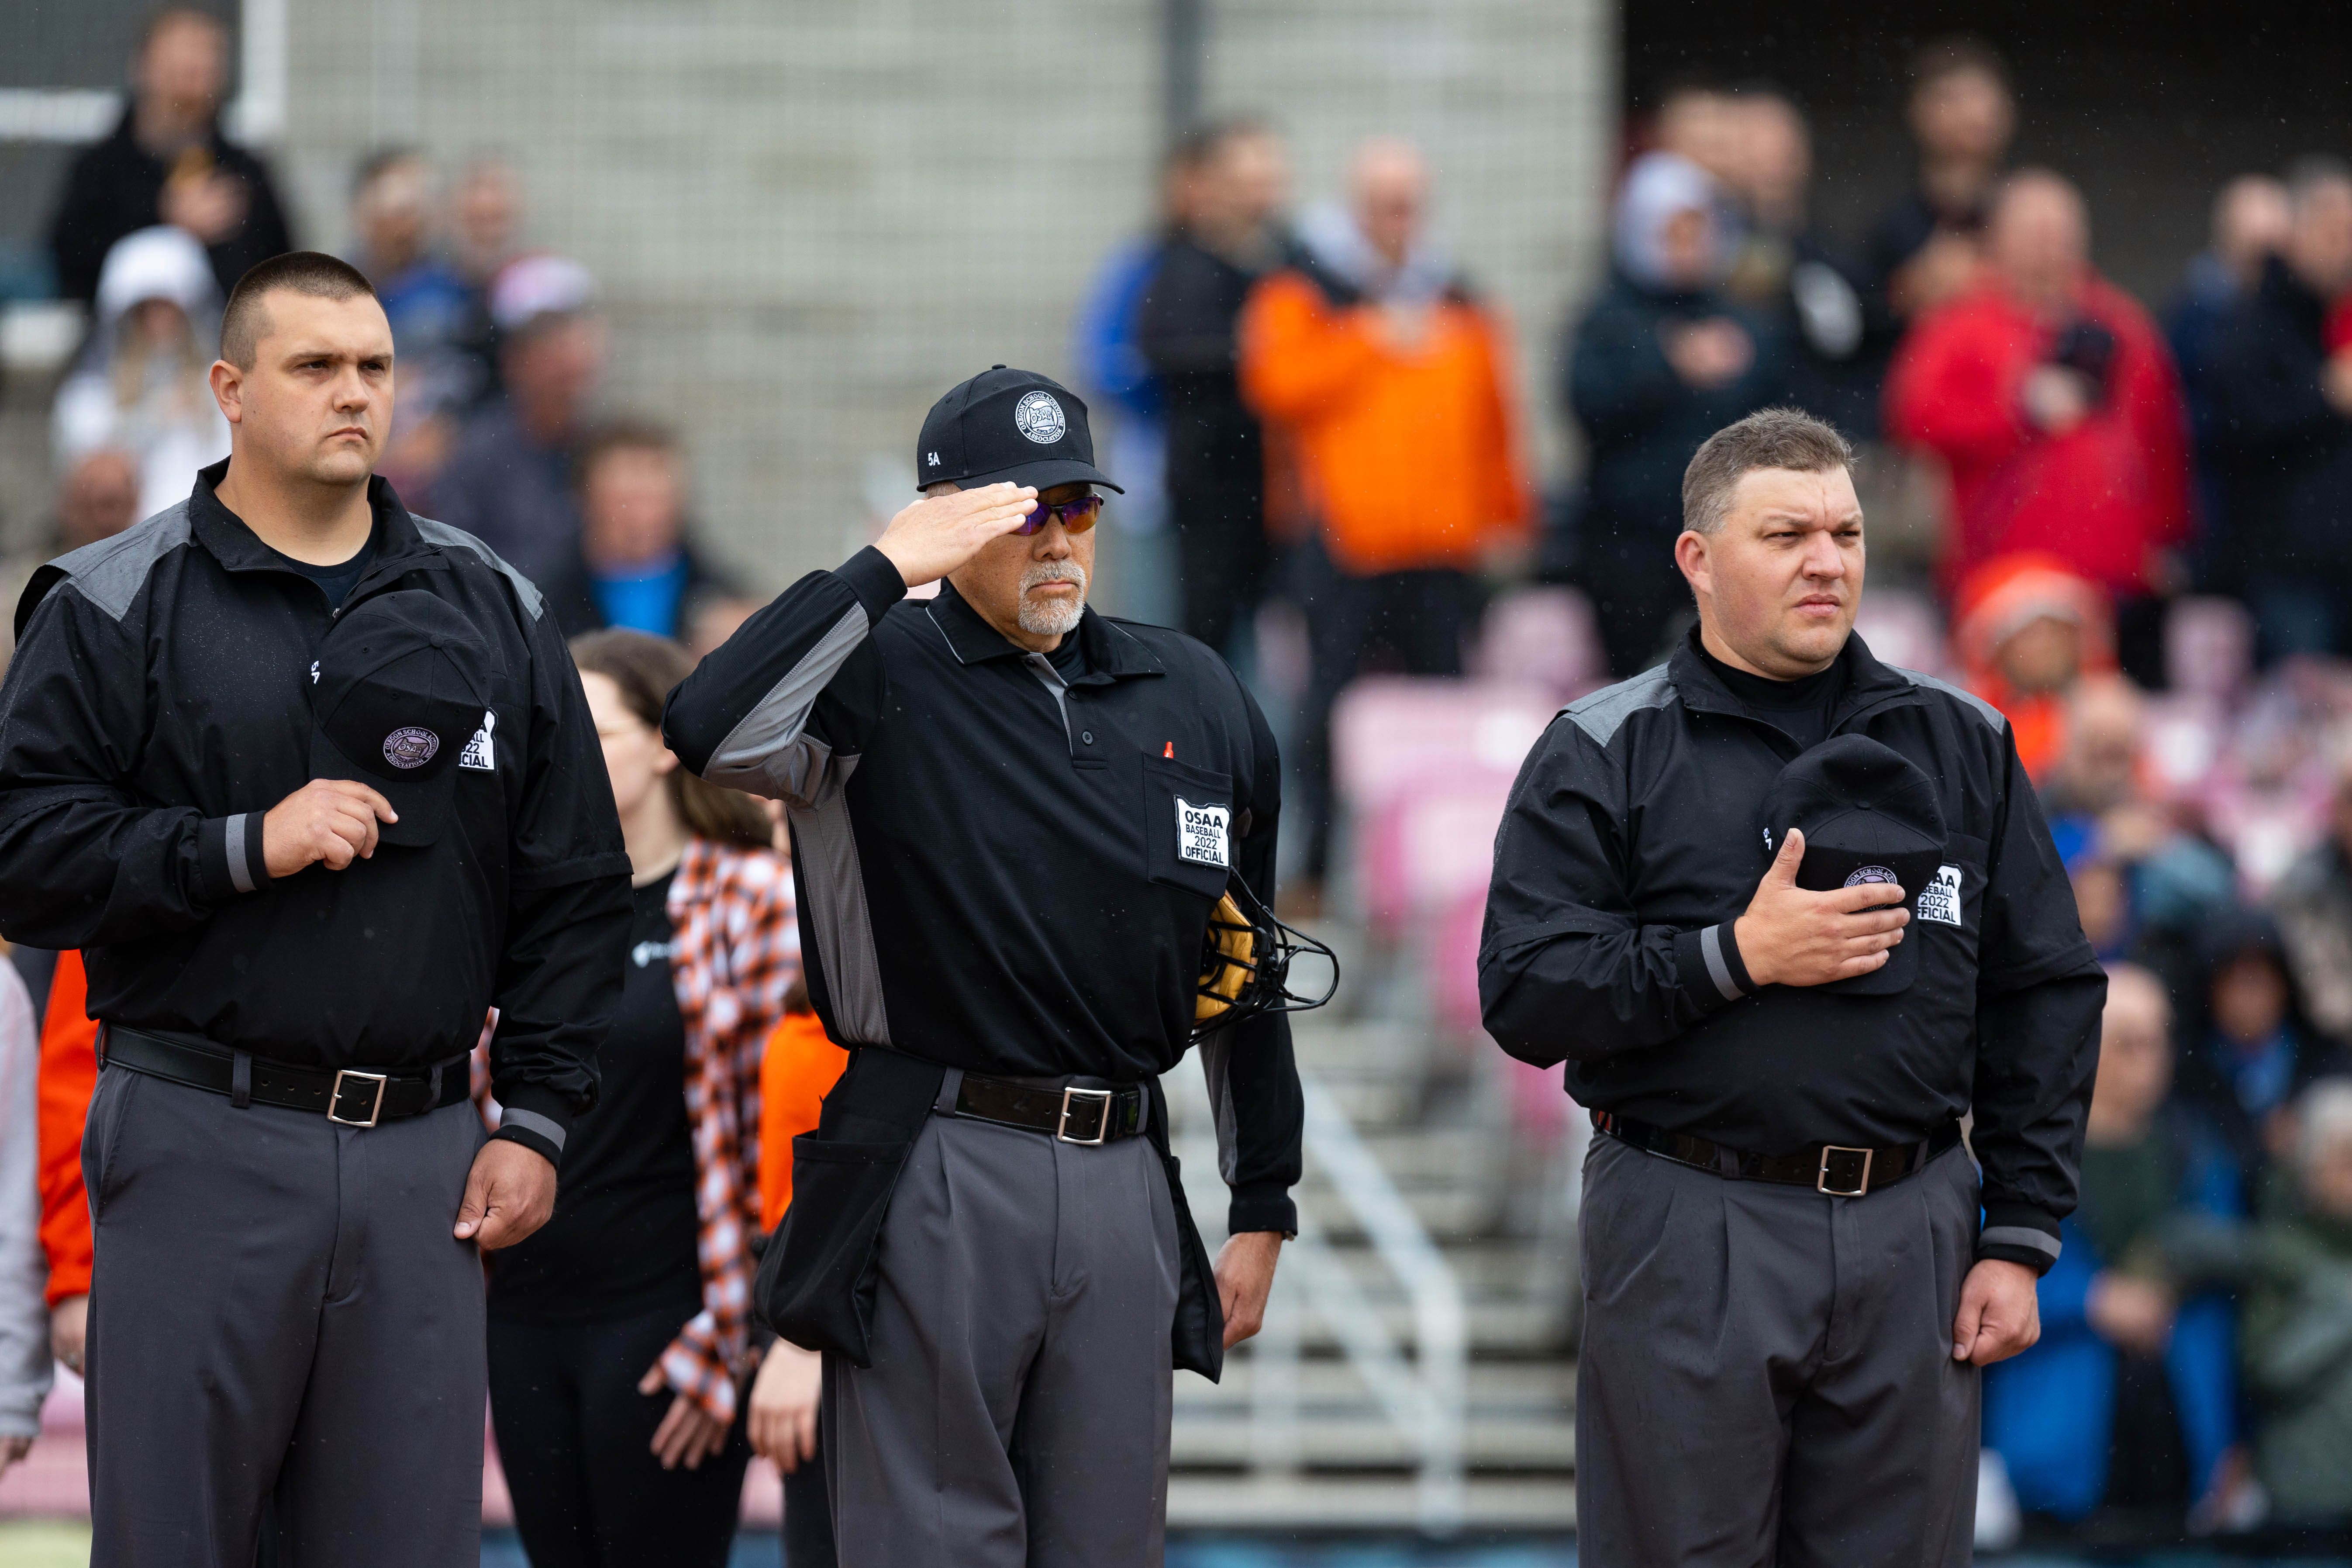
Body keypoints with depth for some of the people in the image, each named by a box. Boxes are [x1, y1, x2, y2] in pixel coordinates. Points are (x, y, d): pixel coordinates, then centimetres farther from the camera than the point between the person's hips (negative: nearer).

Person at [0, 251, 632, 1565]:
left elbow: (577, 893, 16)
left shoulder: (496, 616, 14)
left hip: (423, 1160, 3)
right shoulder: (113, 609, 3)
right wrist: (245, 850, -14)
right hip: (200, 1147, -3)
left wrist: (537, 1118, 7)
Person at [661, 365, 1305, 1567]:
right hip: (933, 1182, -5)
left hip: (1124, 1184, 5)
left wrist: (1262, 1208, 19)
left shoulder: (1194, 700, 14)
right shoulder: (883, 679, -2)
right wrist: (887, 567, -18)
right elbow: (710, 733, -24)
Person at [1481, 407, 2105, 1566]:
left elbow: (2046, 999, 11)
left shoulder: (1962, 745, 11)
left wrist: (2021, 1239, 4)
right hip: (1688, 1235, -3)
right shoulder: (1603, 755, 2)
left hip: (1909, 1233, 3)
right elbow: (1523, 996, -6)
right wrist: (1733, 957, -15)